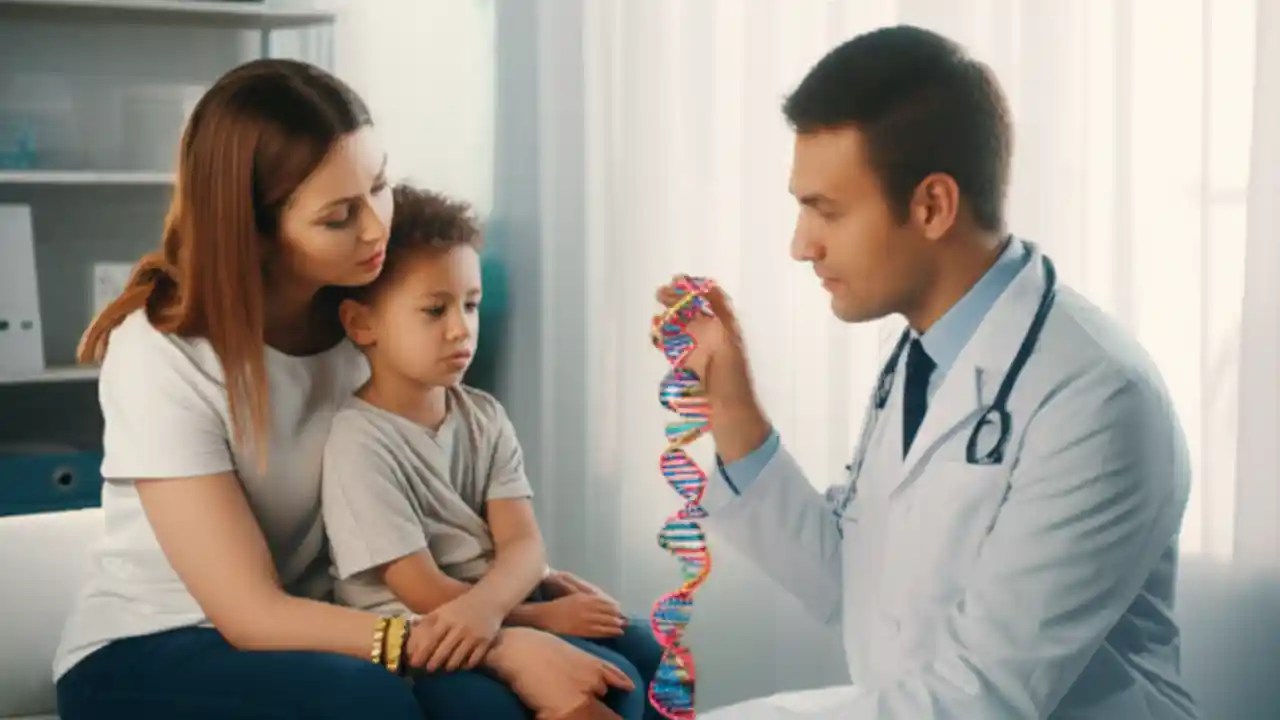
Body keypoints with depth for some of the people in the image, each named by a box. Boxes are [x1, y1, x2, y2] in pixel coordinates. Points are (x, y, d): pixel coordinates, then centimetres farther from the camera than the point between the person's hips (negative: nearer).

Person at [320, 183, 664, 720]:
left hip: (501, 603, 7)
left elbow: (524, 544, -6)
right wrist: (544, 618, -13)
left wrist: (484, 604, -29)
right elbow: (424, 593, -16)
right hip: (425, 641, -7)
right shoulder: (360, 442, -15)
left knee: (651, 656, -6)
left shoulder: (484, 417, 6)